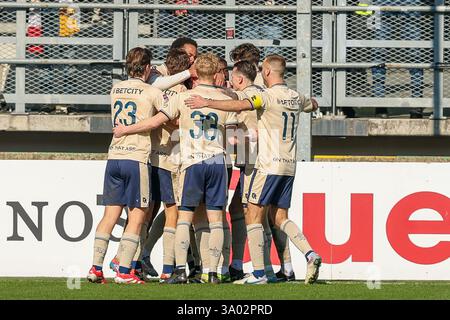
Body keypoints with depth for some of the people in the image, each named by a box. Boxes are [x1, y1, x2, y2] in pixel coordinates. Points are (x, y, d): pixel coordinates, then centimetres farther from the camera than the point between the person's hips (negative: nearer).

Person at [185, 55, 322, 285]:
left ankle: (258, 273, -6)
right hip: (289, 166, 7)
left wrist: (207, 103, -21)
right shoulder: (296, 98, 11)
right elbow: (313, 105, 34)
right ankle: (310, 254, -5)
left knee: (253, 215, -1)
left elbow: (240, 105, -27)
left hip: (269, 165, -7)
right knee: (280, 218, 14)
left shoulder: (268, 96, -11)